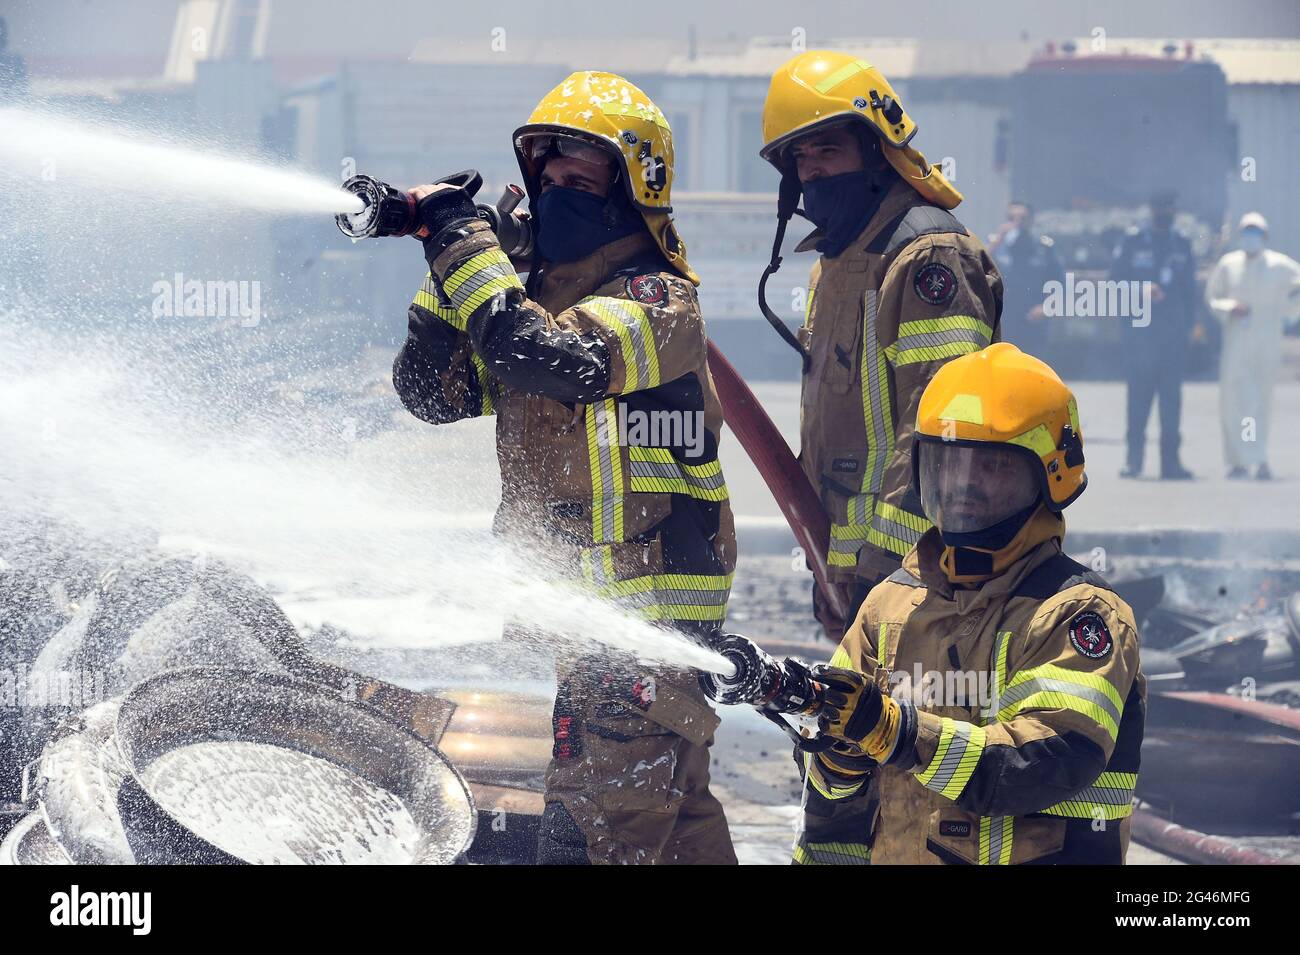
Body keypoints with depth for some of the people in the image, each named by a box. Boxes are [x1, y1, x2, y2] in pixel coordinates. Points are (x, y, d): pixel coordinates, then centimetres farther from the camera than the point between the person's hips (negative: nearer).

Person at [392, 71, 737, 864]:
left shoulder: (658, 301, -13)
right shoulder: (540, 294, 14)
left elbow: (546, 357, -30)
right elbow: (433, 389, 9)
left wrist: (463, 241, -22)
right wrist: (454, 261, -2)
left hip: (647, 615, -9)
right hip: (595, 608, 9)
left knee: (594, 827, -14)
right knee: (675, 807, 17)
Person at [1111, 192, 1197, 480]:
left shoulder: (1182, 245, 13)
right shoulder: (1133, 242, 5)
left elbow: (1189, 289, 15)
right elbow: (1116, 278, 1)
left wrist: (1190, 325, 8)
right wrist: (1142, 287, -15)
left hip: (1174, 334, 3)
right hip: (1139, 330, -2)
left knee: (1171, 396, 0)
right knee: (1138, 394, -3)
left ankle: (1170, 460, 1)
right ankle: (1134, 458, 2)